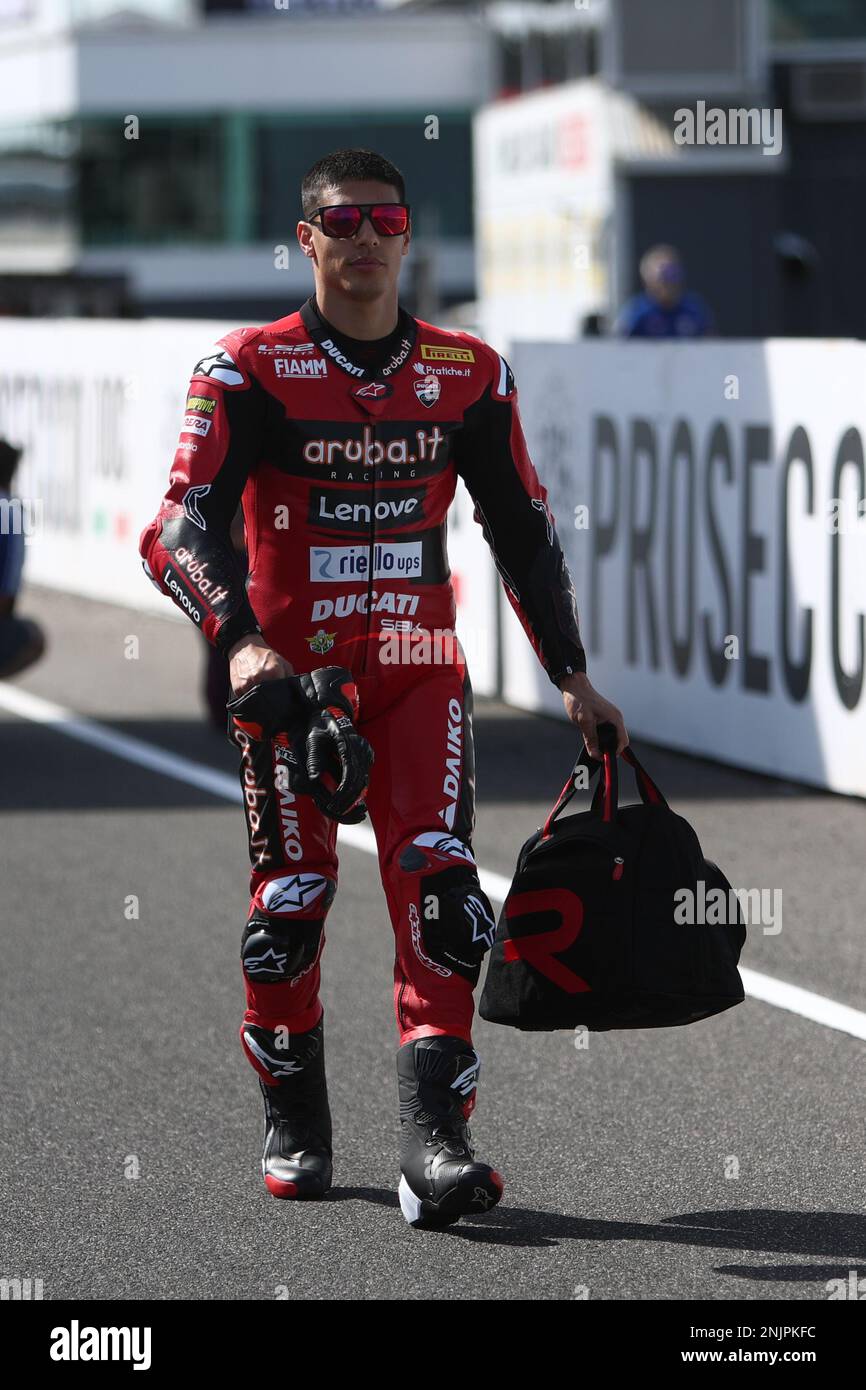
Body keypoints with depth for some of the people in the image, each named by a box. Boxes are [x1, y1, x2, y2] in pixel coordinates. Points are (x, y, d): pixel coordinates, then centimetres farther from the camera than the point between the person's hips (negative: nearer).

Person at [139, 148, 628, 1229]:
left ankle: (433, 1142, -17)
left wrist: (572, 678, 10)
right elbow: (179, 526, -15)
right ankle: (294, 1129, 20)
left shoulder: (469, 375, 5)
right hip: (290, 670, -2)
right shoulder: (249, 370, -5)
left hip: (419, 668, 2)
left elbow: (523, 531, 14)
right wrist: (240, 641, -32)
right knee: (290, 898, 1)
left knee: (440, 890, -12)